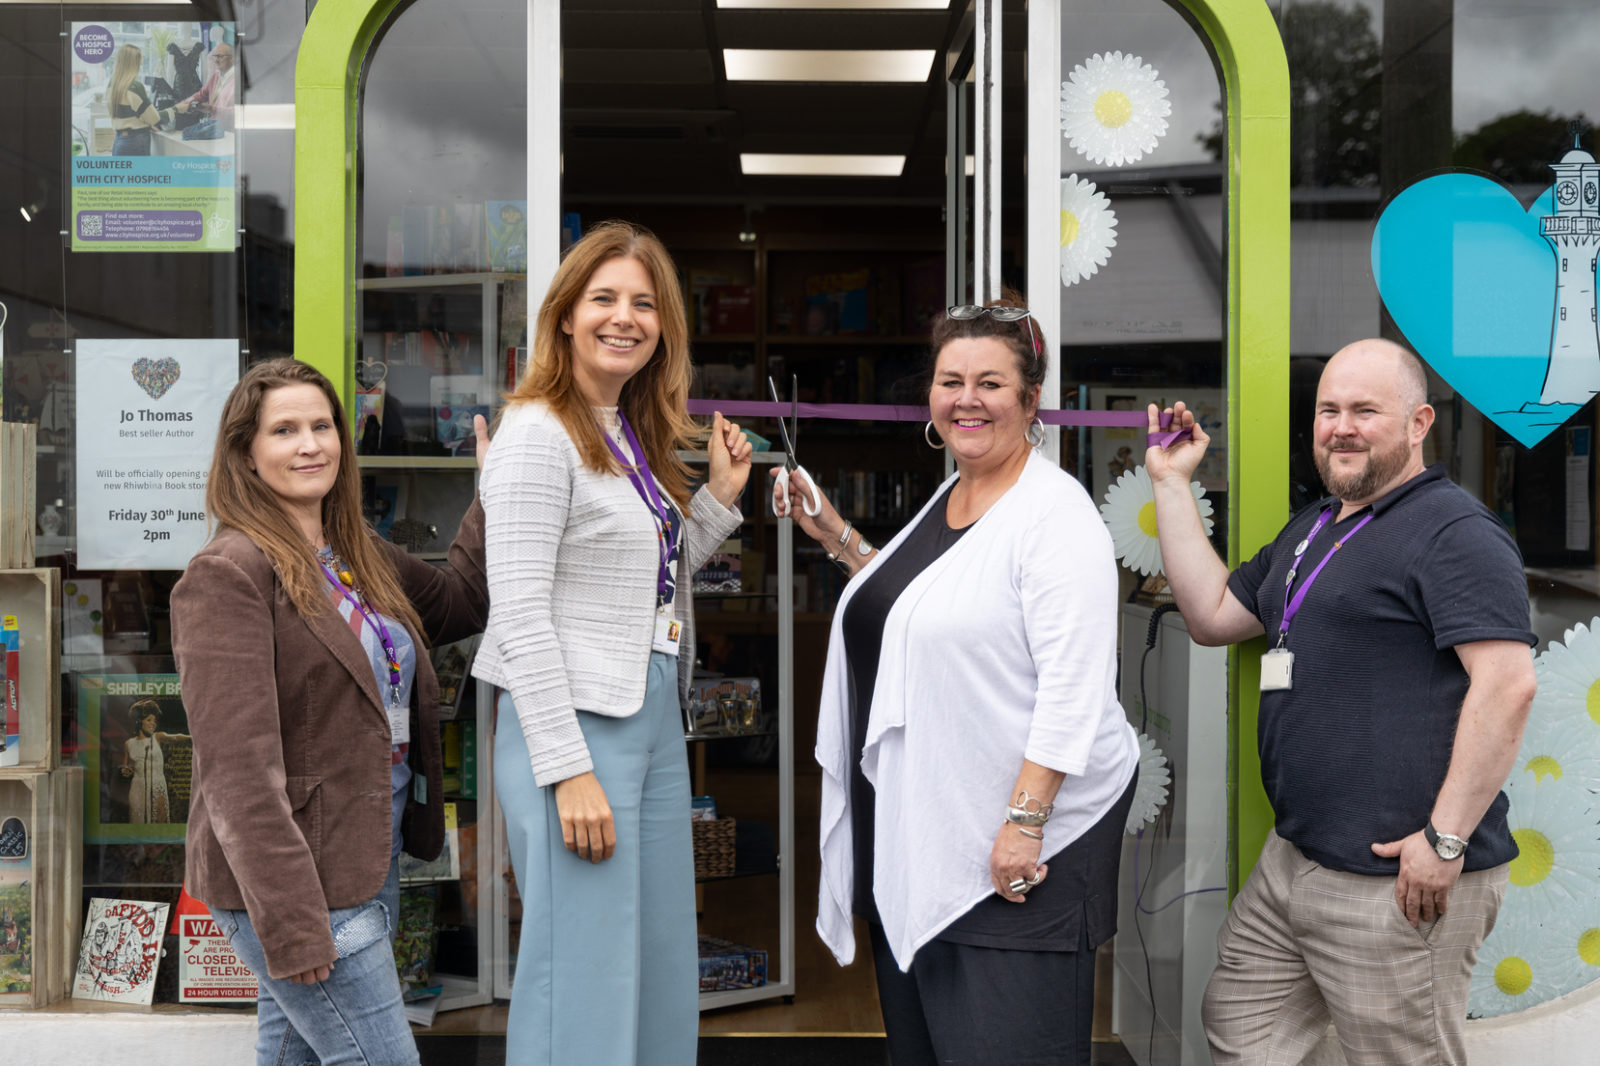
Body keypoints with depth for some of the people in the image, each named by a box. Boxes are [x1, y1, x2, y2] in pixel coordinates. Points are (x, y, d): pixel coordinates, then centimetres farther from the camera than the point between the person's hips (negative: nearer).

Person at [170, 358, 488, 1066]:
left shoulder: (361, 558, 12)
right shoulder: (228, 573, -14)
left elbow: (459, 602, 29)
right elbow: (236, 765, -21)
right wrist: (289, 919, -24)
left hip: (370, 866, 8)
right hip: (298, 880, -8)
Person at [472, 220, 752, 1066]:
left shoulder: (637, 436, 14)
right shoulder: (538, 433, -11)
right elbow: (520, 614, -17)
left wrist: (719, 496, 10)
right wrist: (568, 770, -20)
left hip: (655, 719, 9)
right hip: (575, 724, -9)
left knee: (663, 973, 15)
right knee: (584, 975, -2)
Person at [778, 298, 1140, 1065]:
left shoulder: (1055, 513, -14)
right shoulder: (945, 500, 13)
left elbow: (1074, 689, -20)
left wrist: (1024, 821, -24)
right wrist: (837, 538, 17)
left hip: (1022, 837, -9)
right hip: (918, 831, 9)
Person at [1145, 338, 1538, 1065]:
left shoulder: (1453, 530, -12)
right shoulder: (1311, 528, 18)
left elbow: (1508, 681, -21)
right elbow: (1212, 616, 19)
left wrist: (1447, 838, -23)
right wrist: (1172, 484, 16)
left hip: (1398, 879, -9)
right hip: (1293, 864, 10)